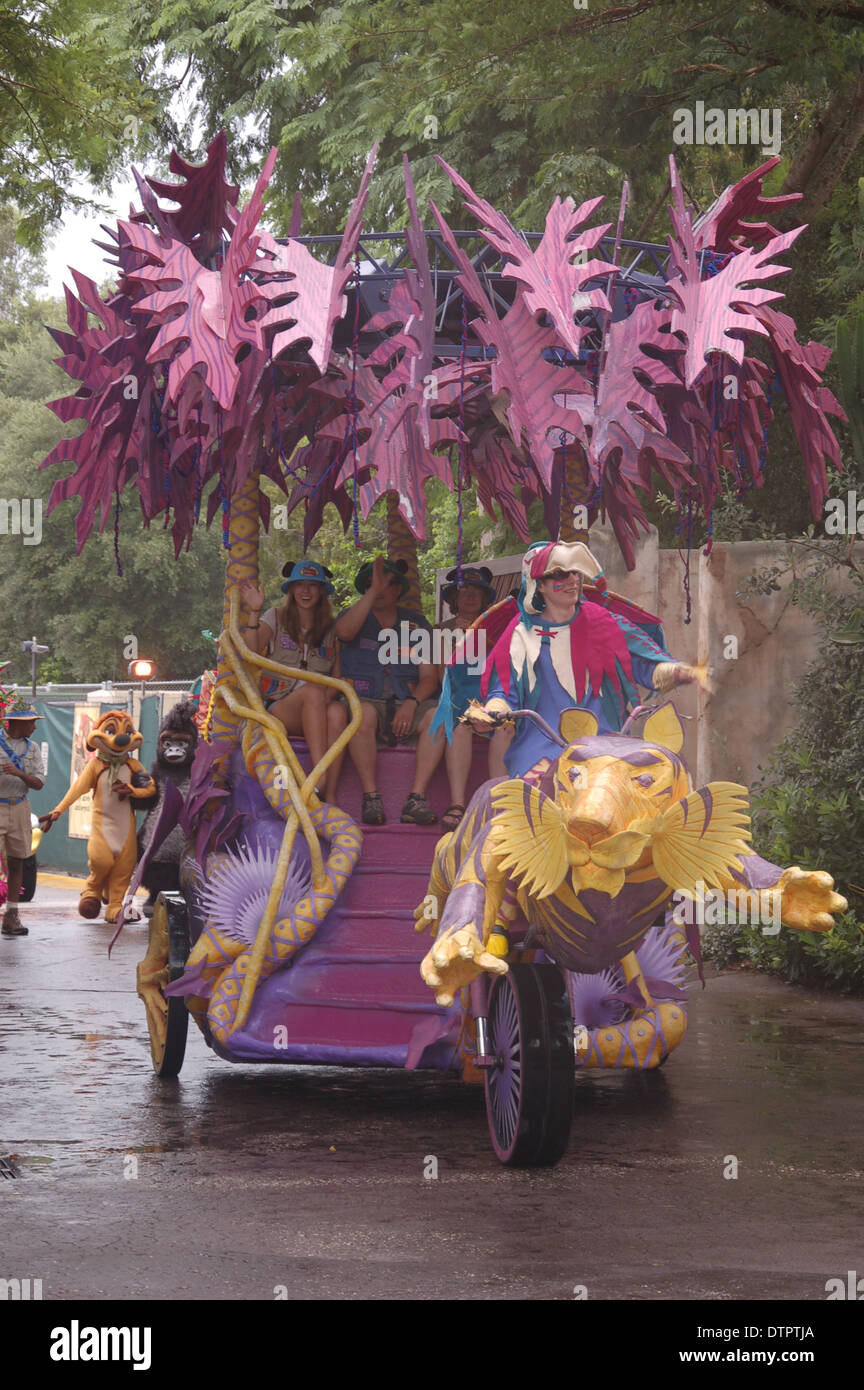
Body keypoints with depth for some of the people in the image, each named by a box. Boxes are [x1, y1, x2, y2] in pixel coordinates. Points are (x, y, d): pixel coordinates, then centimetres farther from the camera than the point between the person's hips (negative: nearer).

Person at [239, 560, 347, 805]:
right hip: (277, 708, -2)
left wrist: (331, 692, -10)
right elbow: (251, 653, -5)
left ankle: (330, 796, -40)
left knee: (337, 711, -35)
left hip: (317, 710, 2)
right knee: (312, 691, -36)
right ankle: (320, 778, -46)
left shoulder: (330, 629, 18)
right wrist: (254, 612, -13)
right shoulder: (275, 618, 12)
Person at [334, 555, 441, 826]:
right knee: (364, 713, -37)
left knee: (436, 715, -29)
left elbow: (429, 676, 8)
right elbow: (344, 632, -16)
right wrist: (373, 591, -17)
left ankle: (416, 798, -33)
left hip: (406, 704, 2)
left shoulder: (416, 623, 15)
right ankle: (371, 797, -33)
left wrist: (412, 703, -12)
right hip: (364, 699, -2)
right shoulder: (354, 616, 12)